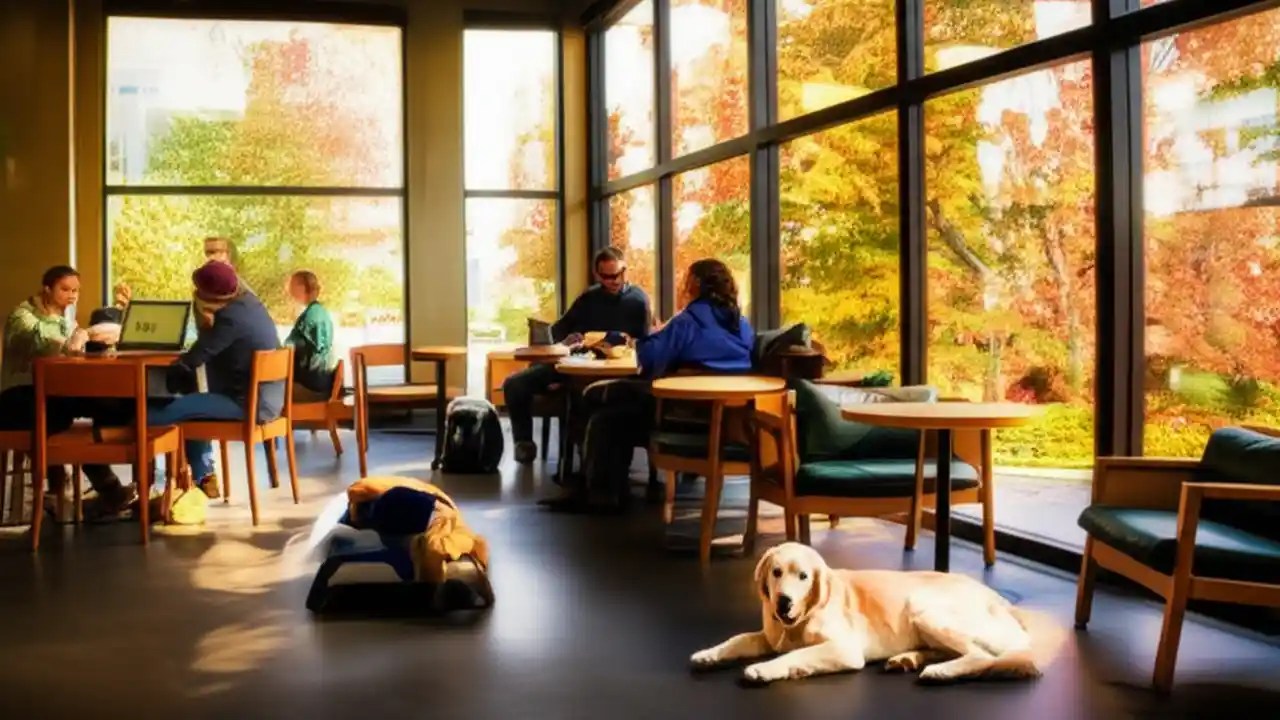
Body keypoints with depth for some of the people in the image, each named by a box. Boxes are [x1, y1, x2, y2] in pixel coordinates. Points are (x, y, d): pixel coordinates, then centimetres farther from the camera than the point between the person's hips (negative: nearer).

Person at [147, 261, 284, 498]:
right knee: (189, 407, 31)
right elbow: (210, 349, 15)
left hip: (249, 403, -10)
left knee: (155, 415, -11)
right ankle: (203, 477, 32)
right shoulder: (248, 301, 9)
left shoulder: (230, 318, -19)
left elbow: (192, 359, -16)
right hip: (267, 397, 10)